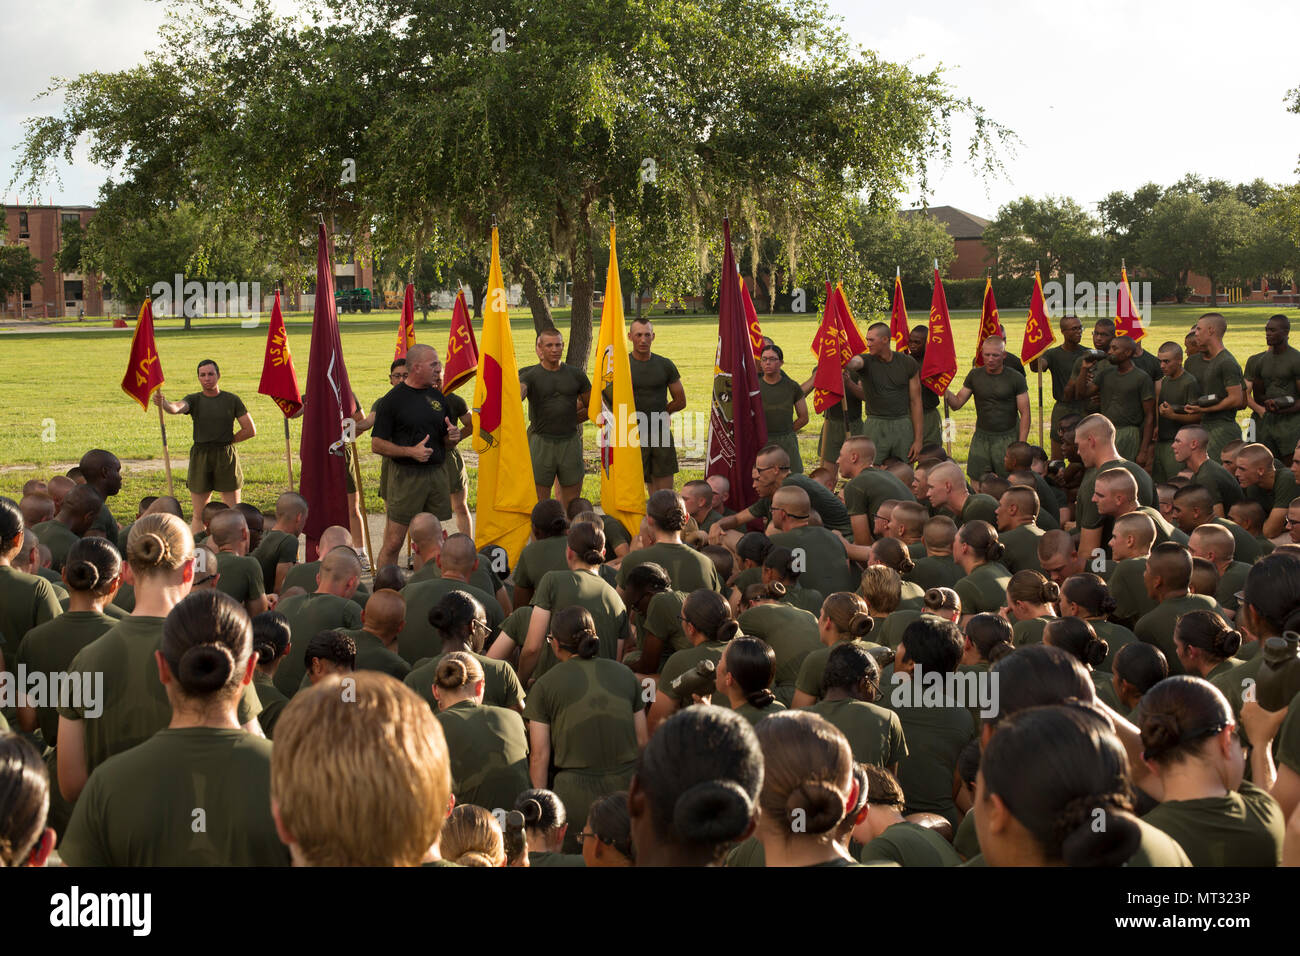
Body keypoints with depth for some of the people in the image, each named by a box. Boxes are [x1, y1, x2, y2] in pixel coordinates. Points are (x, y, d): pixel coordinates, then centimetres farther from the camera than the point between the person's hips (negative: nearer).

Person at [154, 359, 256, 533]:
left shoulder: (232, 400, 4)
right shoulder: (194, 400, 4)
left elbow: (250, 430, 4)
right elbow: (177, 408, -18)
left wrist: (227, 441, 2)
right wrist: (163, 403, -39)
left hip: (226, 458, -1)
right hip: (200, 459, 1)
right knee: (199, 515, 3)